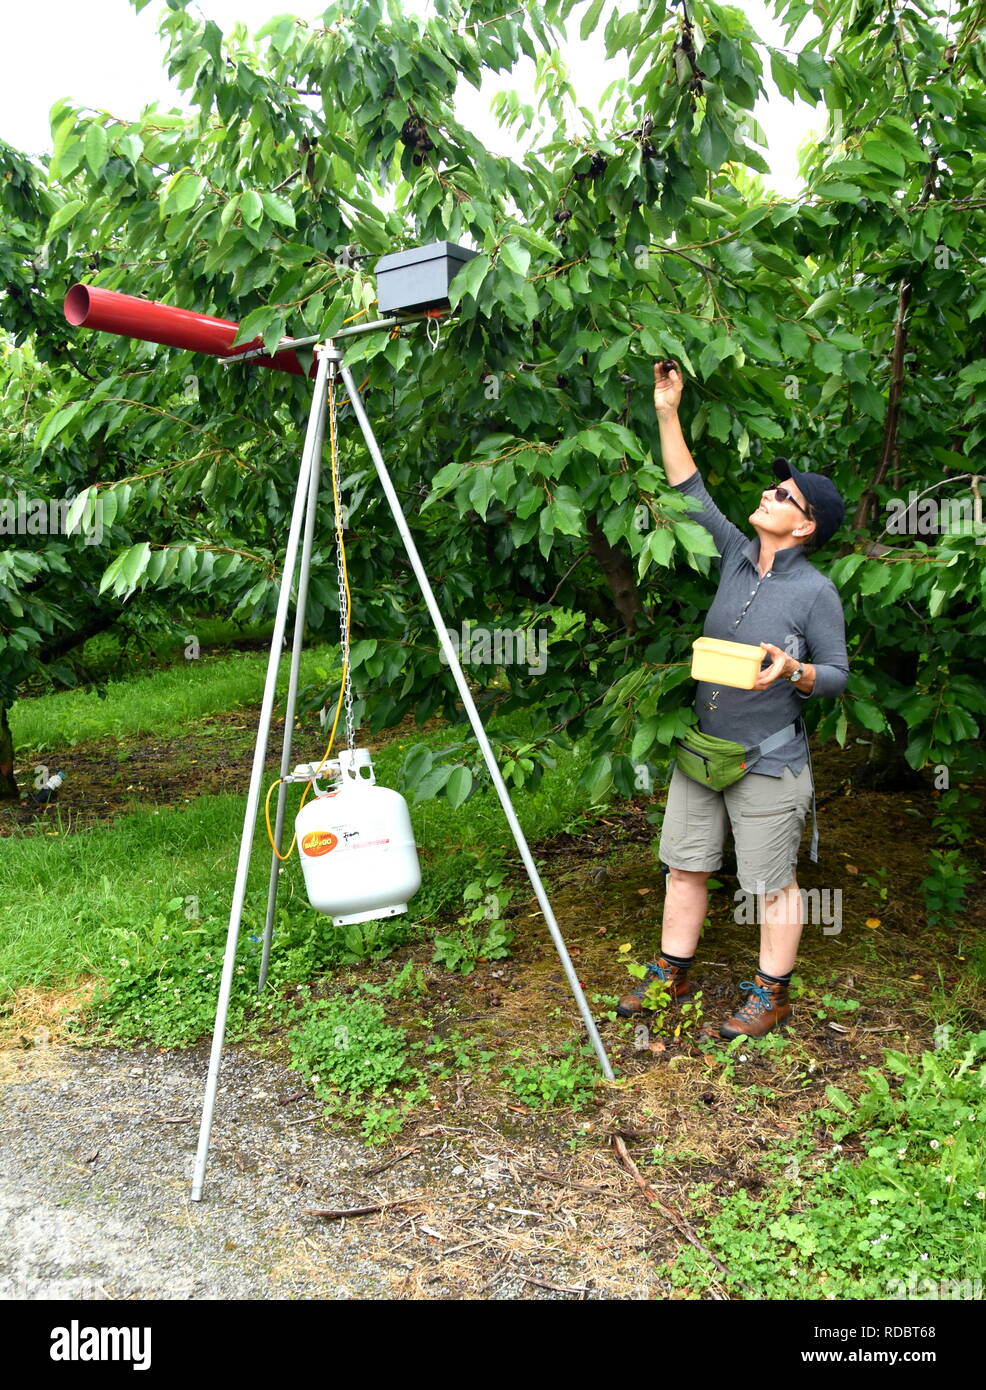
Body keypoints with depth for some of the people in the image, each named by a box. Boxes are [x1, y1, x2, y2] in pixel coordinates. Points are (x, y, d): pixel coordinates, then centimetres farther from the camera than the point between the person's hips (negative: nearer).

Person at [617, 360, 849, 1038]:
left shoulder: (816, 592, -11)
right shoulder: (737, 556, 2)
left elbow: (838, 675, -6)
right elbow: (690, 489, 6)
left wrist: (793, 671, -28)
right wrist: (668, 412, 3)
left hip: (768, 765, -6)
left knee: (773, 883, 6)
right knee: (685, 866, 14)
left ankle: (772, 992, 24)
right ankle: (672, 971, 31)